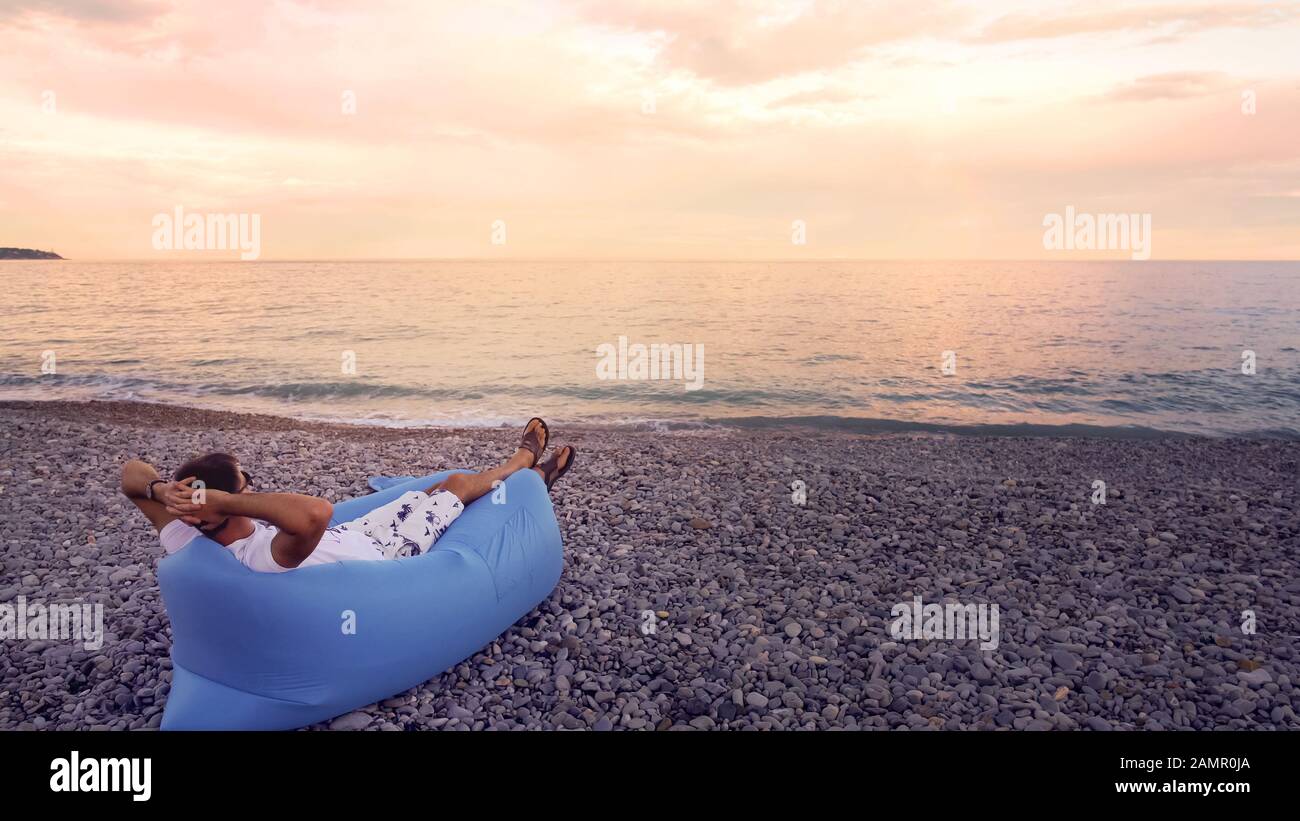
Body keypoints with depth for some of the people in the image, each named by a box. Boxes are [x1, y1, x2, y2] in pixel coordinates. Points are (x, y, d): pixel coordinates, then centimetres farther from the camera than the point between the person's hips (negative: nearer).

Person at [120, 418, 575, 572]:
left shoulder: (187, 548, -25)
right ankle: (525, 458, 44)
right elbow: (316, 512, -69)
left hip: (349, 534, 8)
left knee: (433, 491, 23)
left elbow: (132, 472, -18)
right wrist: (218, 499, -61)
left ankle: (533, 476, 48)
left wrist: (164, 490, -41)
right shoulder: (265, 560, -48)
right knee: (455, 485, 11)